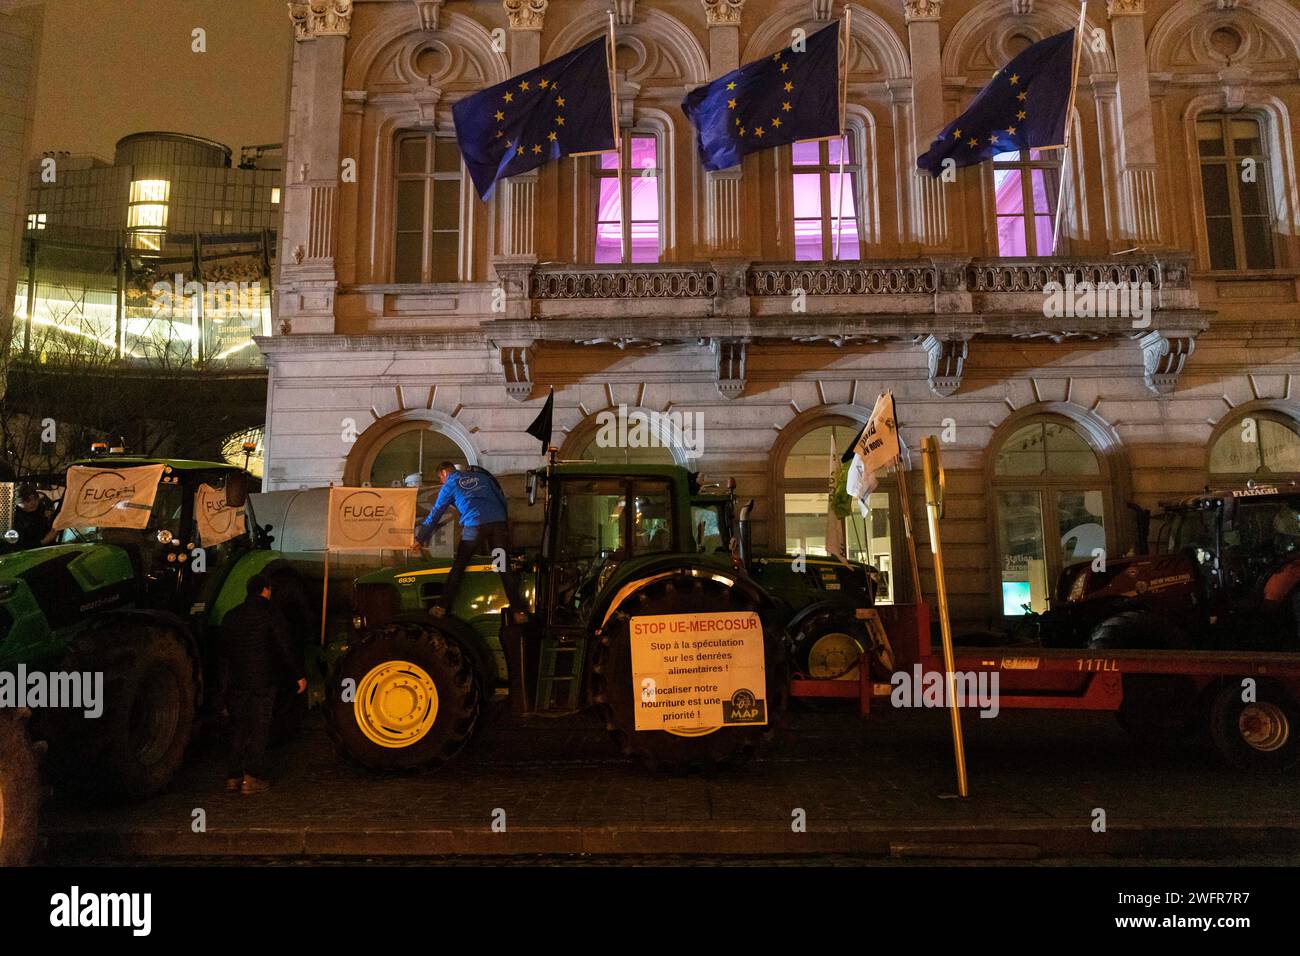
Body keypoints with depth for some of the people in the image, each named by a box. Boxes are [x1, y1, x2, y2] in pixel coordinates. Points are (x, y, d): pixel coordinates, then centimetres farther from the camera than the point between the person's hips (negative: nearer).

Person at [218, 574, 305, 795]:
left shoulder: (231, 616, 10)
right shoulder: (269, 612, -8)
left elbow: (223, 653, 16)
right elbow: (285, 647, -11)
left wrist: (226, 682, 24)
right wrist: (298, 676, -5)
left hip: (236, 683, 5)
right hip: (263, 681, -5)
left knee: (238, 728, 13)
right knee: (259, 729, 1)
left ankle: (233, 777, 16)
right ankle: (252, 778, 1)